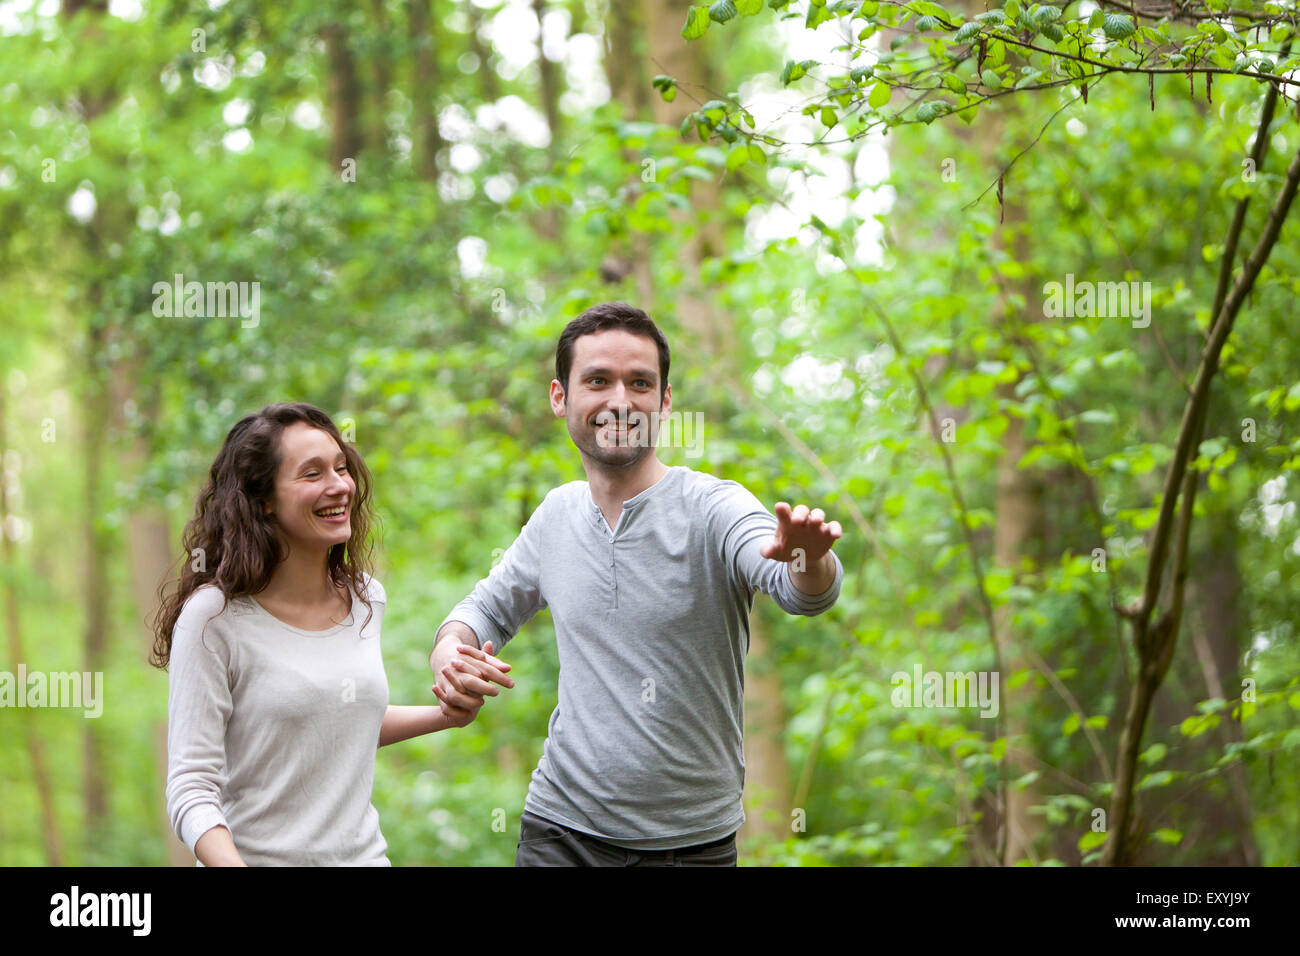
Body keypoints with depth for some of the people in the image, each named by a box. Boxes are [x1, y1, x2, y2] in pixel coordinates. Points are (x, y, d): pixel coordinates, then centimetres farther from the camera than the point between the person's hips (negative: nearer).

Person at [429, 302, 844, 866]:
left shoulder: (713, 508, -13)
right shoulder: (558, 513, 3)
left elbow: (799, 590, -31)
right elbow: (491, 606, 19)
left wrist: (809, 560, -55)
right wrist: (450, 650, -4)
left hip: (691, 841, -4)